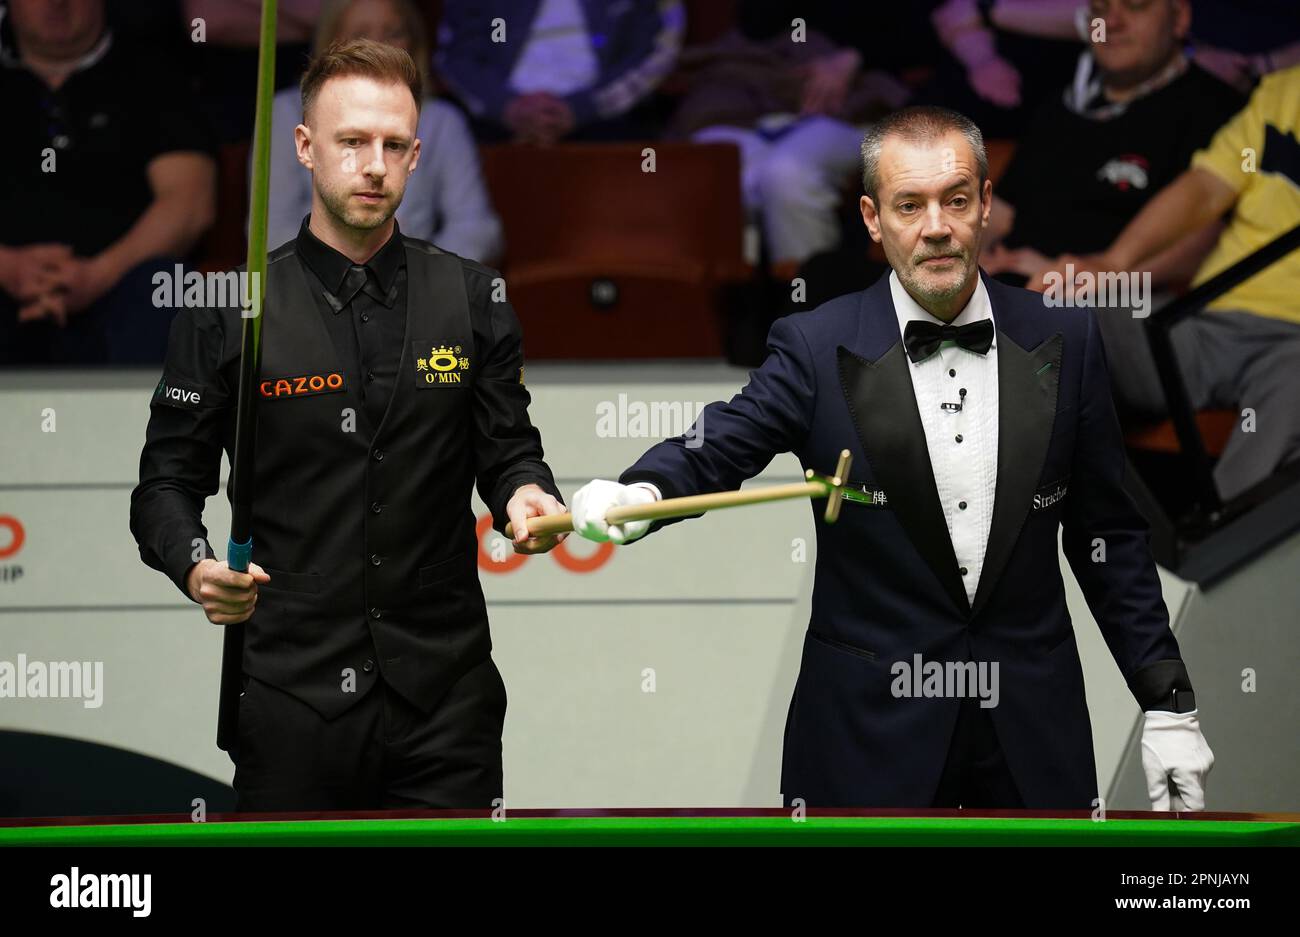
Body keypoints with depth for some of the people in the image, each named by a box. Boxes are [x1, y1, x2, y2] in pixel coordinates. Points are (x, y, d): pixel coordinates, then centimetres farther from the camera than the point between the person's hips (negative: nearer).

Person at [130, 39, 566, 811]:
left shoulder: (473, 300, 6)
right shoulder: (229, 311, 1)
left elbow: (508, 450, 11)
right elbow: (169, 480, 4)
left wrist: (526, 494, -12)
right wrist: (195, 565, -16)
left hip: (444, 693, 1)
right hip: (291, 696, -1)